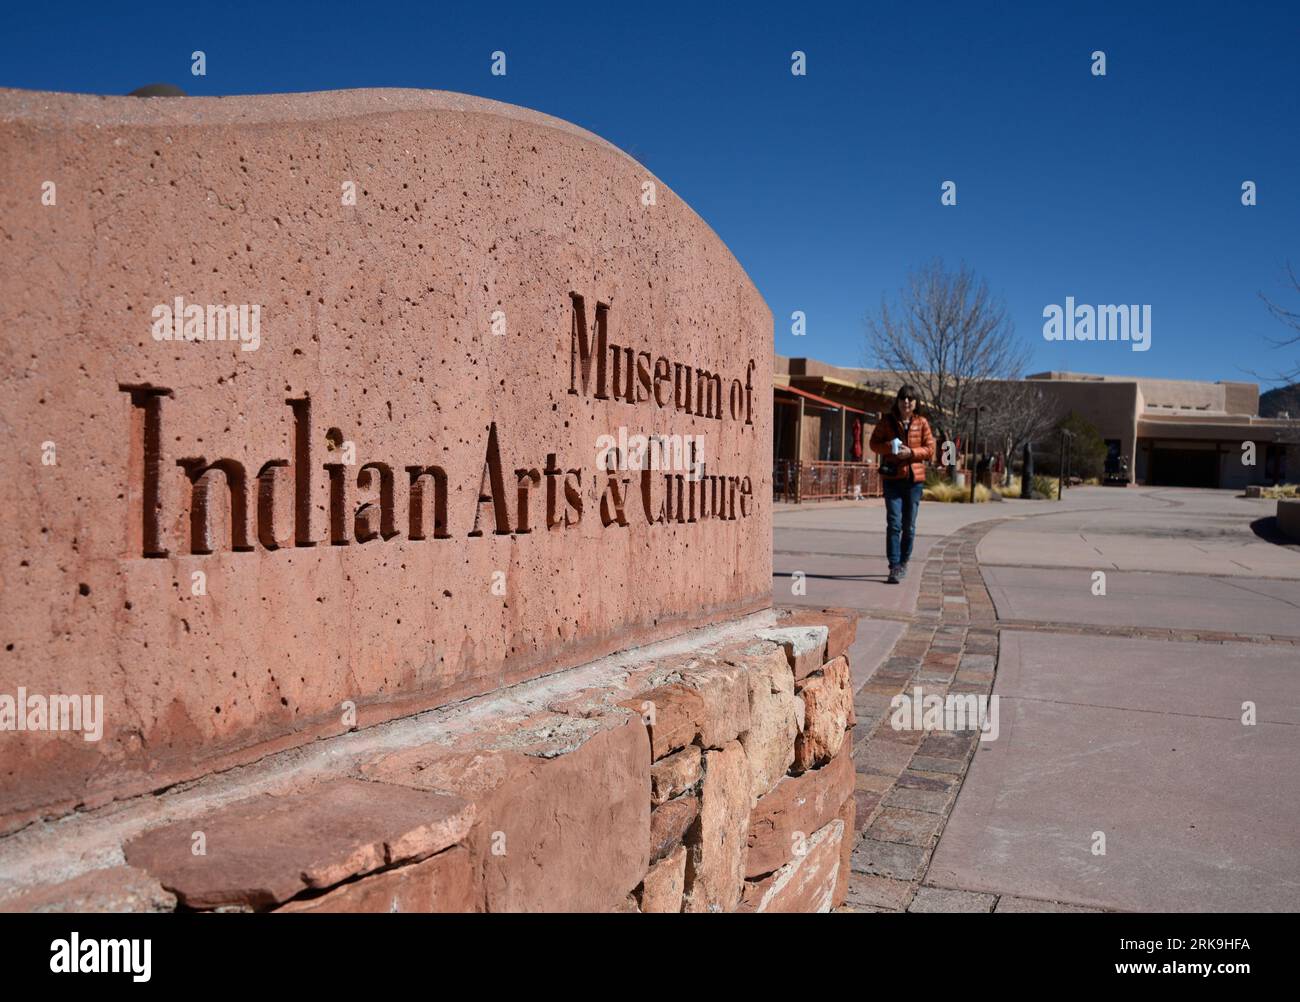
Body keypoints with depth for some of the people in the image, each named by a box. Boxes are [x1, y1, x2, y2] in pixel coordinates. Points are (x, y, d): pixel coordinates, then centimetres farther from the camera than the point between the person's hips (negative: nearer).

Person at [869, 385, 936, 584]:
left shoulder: (922, 423, 2)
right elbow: (874, 443, 6)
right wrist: (889, 446, -14)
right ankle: (894, 567, -9)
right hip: (892, 478, -1)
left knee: (909, 526, 10)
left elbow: (930, 450, 3)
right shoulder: (887, 421, 1)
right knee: (894, 523, -9)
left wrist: (911, 452, -14)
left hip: (914, 478, 1)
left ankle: (903, 563, 26)